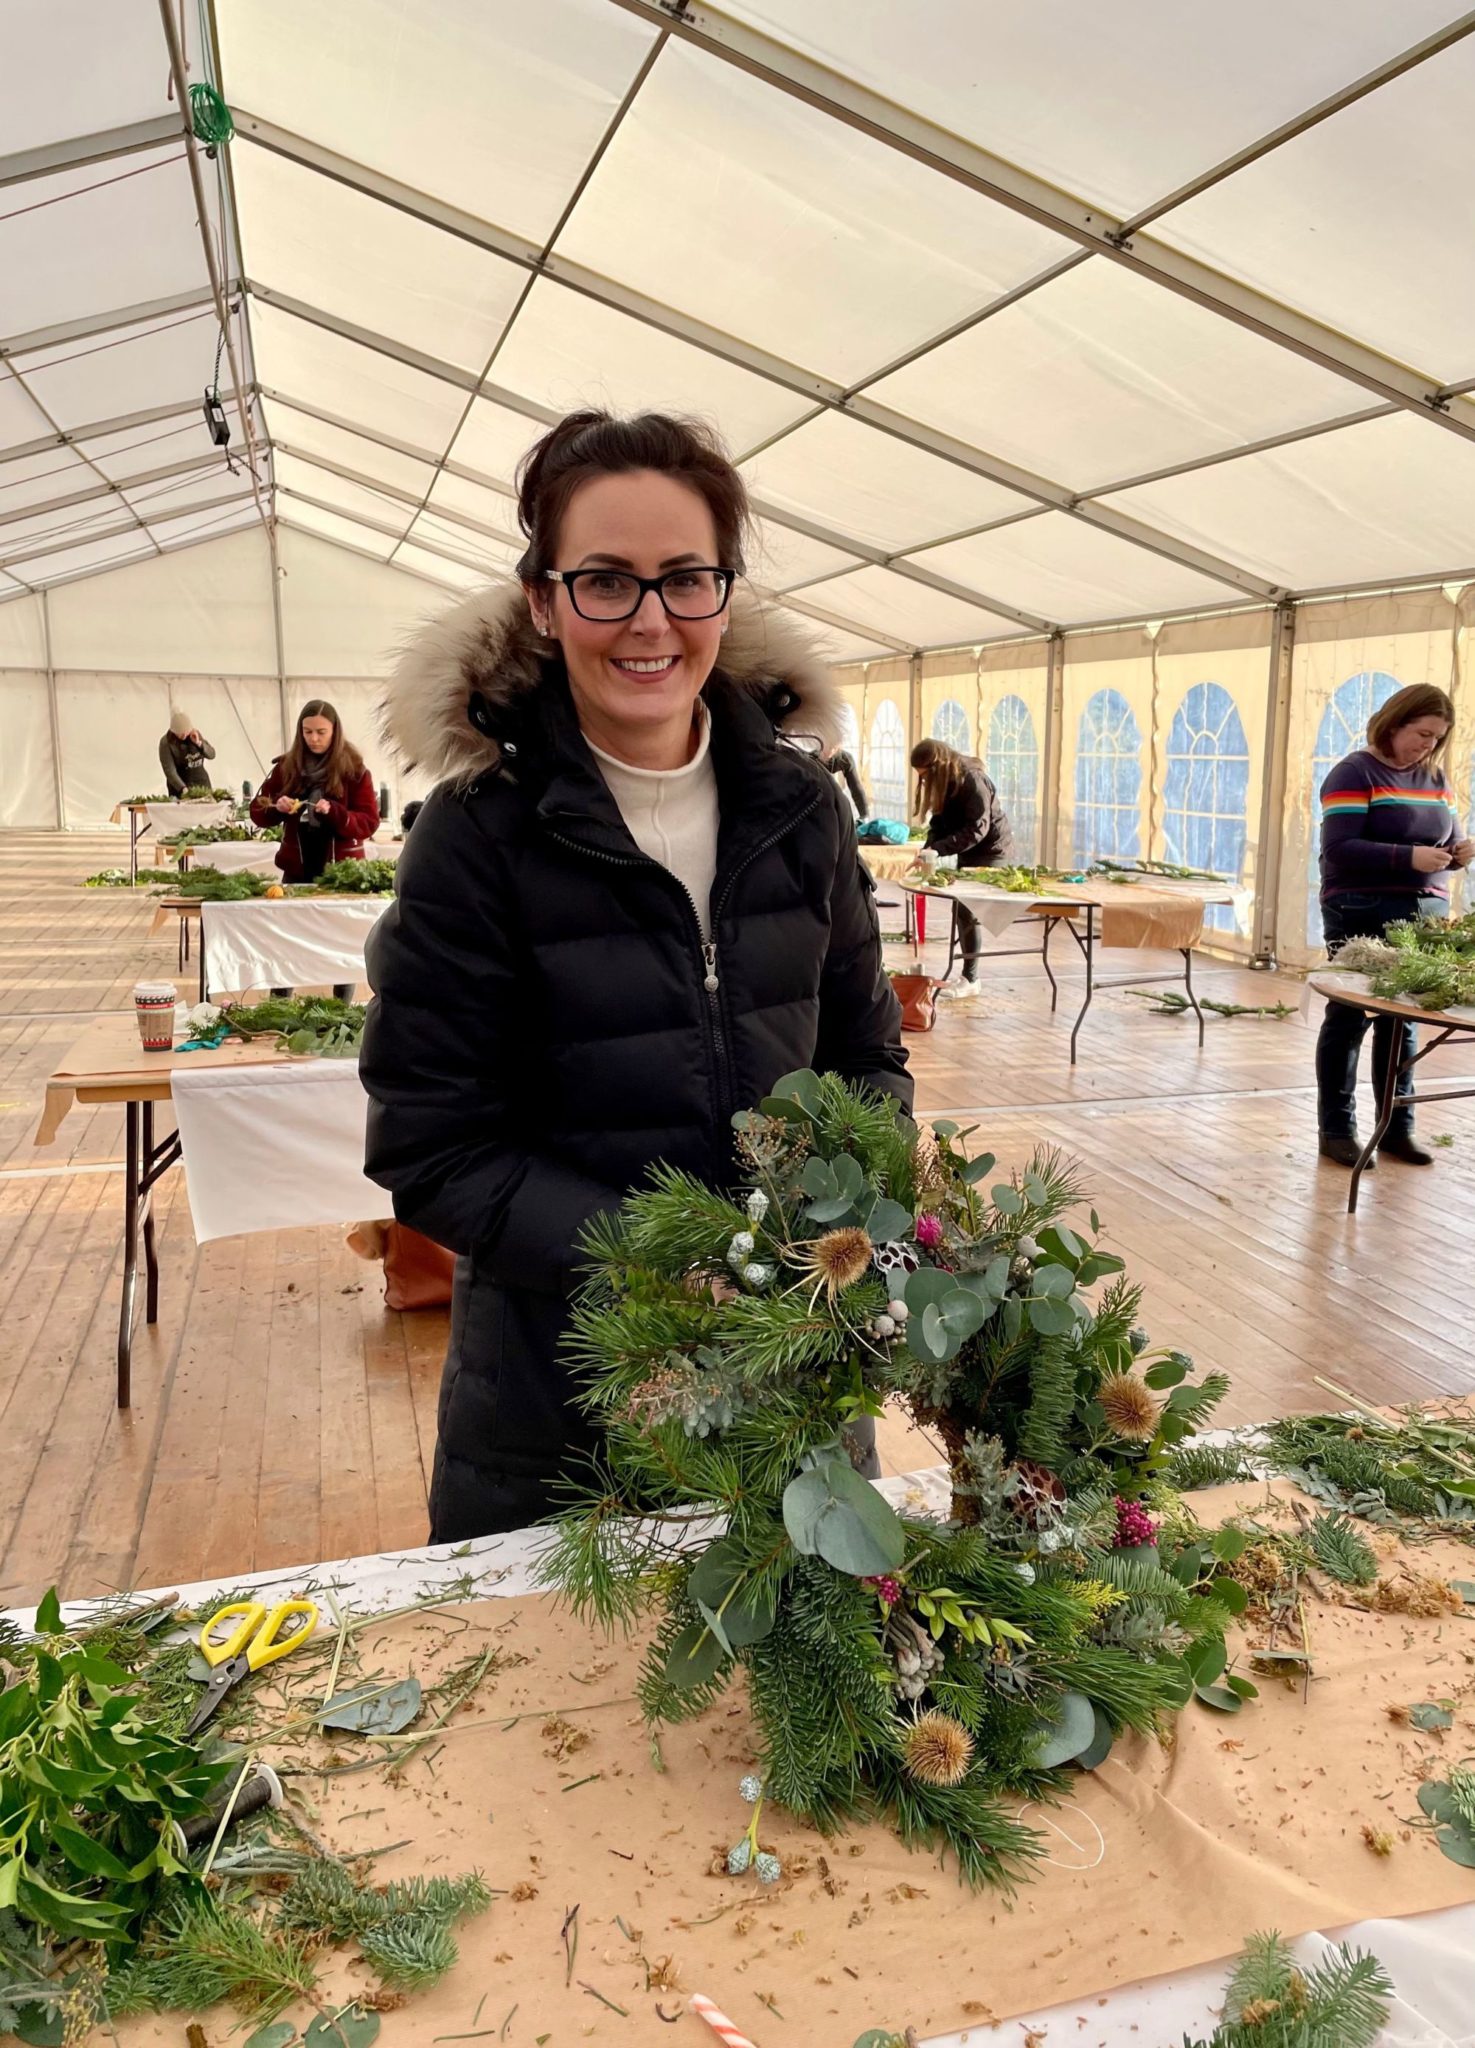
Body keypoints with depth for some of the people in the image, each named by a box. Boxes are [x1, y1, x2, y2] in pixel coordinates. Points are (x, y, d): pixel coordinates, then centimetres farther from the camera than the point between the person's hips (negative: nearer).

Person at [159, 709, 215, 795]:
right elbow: (170, 771, -19)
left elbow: (212, 754, 5)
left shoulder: (195, 733, 0)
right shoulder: (166, 743, -13)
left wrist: (199, 743, -13)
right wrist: (183, 789, -32)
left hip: (202, 783, 4)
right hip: (180, 786, -4)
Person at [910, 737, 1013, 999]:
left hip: (990, 849, -9)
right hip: (969, 850, 9)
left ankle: (970, 979, -4)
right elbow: (940, 822, 4)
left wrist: (938, 849, -32)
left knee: (968, 911, -11)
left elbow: (978, 829, -28)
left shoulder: (971, 779, -23)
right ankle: (968, 975, 10)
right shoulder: (943, 782, 3)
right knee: (960, 910, 5)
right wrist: (929, 849, -14)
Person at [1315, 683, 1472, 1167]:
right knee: (1349, 1017, 1)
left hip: (1423, 915, 6)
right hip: (1363, 915, -6)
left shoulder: (1435, 777, 15)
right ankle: (1336, 1130, 7)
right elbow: (1338, 849, -16)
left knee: (1403, 1020, 9)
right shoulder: (1355, 773, -6)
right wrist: (1410, 858, -24)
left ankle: (1398, 1127, 16)